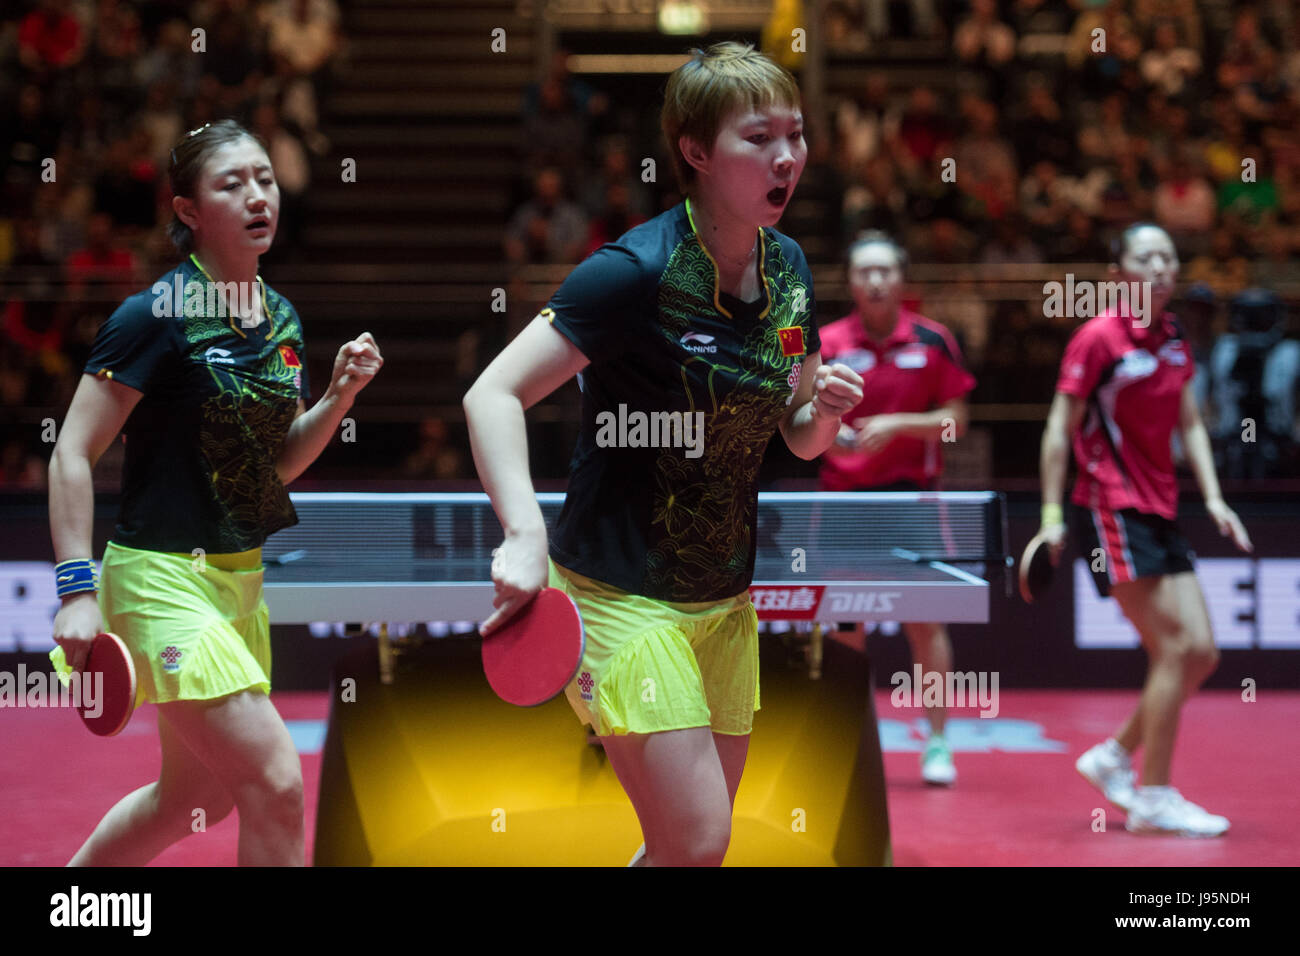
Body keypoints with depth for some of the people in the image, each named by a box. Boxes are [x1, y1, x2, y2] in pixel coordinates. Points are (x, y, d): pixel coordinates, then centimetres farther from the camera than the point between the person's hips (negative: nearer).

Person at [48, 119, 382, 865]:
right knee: (276, 782, -14)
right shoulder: (156, 315, -14)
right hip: (163, 578, -8)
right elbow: (73, 454, -13)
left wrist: (340, 395, -1)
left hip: (240, 577, 8)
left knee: (197, 795, 17)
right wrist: (78, 588, -20)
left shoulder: (283, 320, 8)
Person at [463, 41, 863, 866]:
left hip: (726, 602, 7)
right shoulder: (637, 270, -18)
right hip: (624, 596, -7)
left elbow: (800, 439, 15)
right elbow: (492, 396, -21)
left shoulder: (789, 268, 4)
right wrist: (525, 534, -36)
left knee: (696, 839, 11)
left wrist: (827, 408, -9)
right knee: (697, 845, -12)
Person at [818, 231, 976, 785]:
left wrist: (899, 424, -14)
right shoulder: (827, 344, 1)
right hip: (844, 498, 1)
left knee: (924, 621, -3)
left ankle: (936, 744, 5)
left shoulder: (932, 341, 0)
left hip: (911, 495, -1)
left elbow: (955, 420, 1)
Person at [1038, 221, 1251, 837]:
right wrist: (1051, 515, -13)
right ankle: (1153, 800, -4)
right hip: (1113, 509, -8)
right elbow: (1060, 429, -9)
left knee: (1201, 654, 4)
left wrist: (1213, 497, 6)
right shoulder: (1099, 337, -10)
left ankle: (1113, 758, 20)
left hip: (1159, 513, 8)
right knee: (1177, 648, -13)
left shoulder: (1174, 340, 11)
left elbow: (1190, 425, 18)